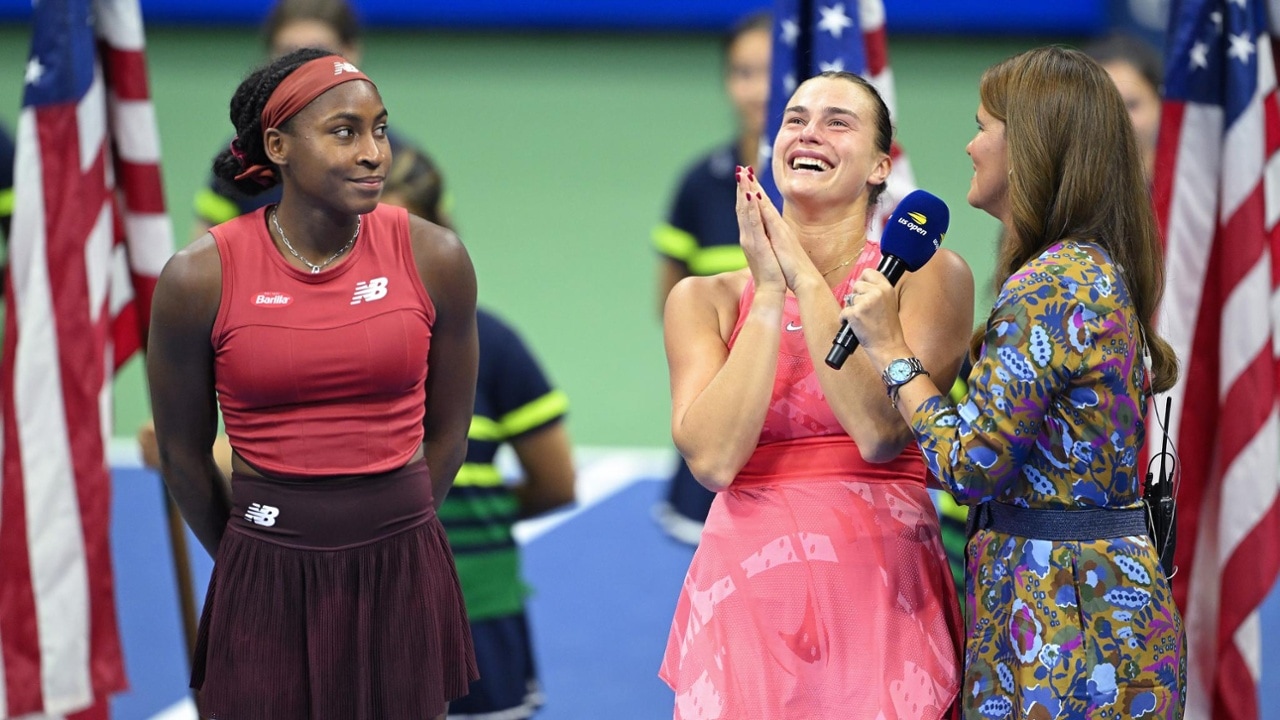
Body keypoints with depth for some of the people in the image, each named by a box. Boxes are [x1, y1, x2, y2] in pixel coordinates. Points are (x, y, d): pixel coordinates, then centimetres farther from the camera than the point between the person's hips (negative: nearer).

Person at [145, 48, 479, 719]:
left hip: (403, 573, 2)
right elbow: (183, 455, 4)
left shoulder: (434, 258, -3)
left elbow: (447, 434, 9)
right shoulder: (201, 278, -8)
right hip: (265, 585, -1)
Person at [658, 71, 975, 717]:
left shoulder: (929, 275, 0)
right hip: (747, 589, 2)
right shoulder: (705, 300, 6)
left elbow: (880, 432, -15)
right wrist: (770, 294, -9)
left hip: (881, 590, -2)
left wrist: (805, 277, -11)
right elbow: (712, 458, -9)